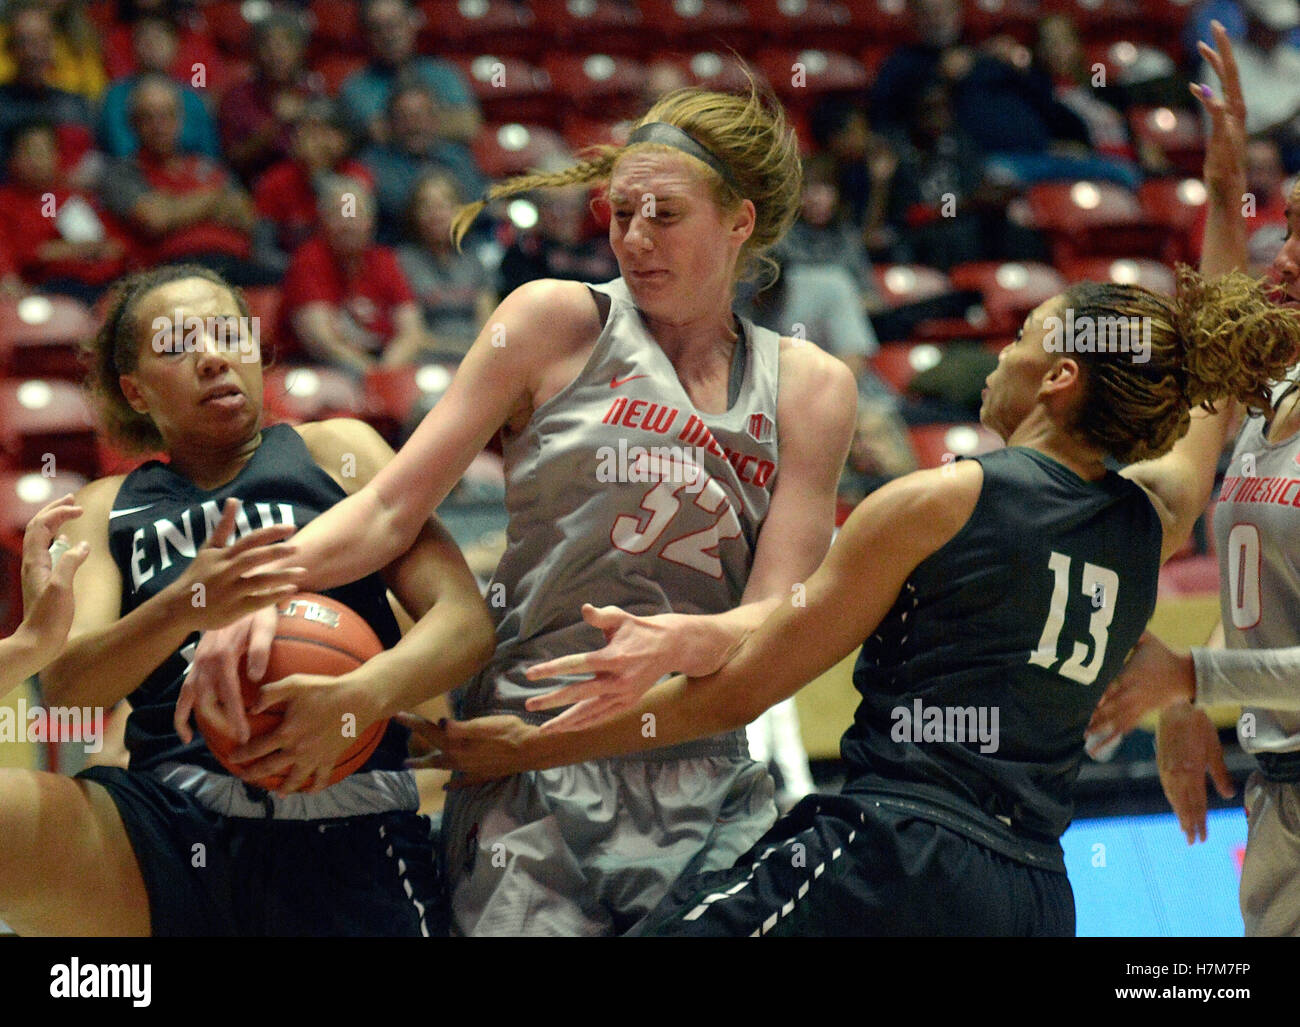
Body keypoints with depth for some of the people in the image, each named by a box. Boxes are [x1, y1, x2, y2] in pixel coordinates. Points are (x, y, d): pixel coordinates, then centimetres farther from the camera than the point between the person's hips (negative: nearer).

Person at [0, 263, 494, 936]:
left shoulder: (335, 452, 13)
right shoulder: (106, 509, 18)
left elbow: (465, 618, 3)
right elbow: (63, 683, 1)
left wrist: (360, 697, -19)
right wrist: (185, 605, -20)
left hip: (345, 837, -1)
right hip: (171, 828, 1)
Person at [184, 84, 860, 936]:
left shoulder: (811, 387, 10)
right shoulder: (557, 322, 5)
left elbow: (780, 615, 0)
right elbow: (392, 507, 1)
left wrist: (685, 642, -23)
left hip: (708, 784, 2)